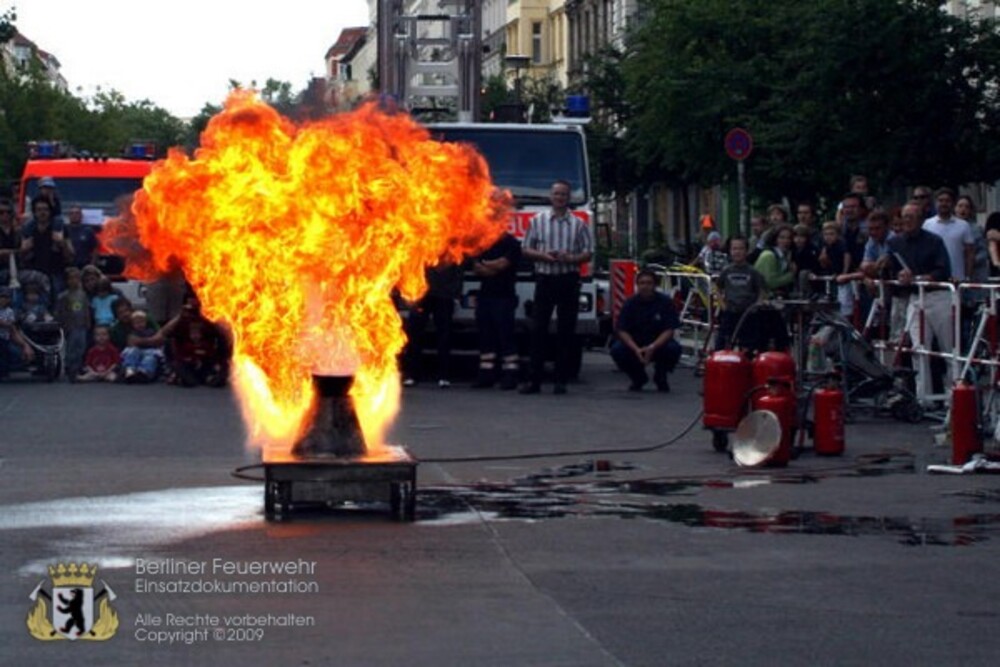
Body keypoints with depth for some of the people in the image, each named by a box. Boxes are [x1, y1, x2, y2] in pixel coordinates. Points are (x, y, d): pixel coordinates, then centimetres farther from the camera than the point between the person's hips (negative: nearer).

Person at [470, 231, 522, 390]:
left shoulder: (511, 244, -2)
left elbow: (501, 264, -12)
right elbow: (476, 268, 11)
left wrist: (485, 264, 5)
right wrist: (489, 269, -7)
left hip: (504, 297, -6)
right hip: (485, 295, 6)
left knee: (505, 336, -8)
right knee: (485, 337, 5)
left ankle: (510, 375, -8)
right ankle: (486, 374, 7)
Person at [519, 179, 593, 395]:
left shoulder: (579, 224, 7)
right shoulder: (537, 221, 8)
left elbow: (588, 253, 5)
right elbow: (525, 249, 8)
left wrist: (569, 258, -13)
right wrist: (543, 256, -9)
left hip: (568, 280, 0)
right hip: (544, 278, 0)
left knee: (566, 331, 1)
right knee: (538, 329, -4)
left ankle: (561, 380, 6)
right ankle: (534, 379, -2)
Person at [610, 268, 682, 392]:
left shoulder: (665, 302, -12)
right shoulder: (630, 303, -9)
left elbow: (669, 330, -16)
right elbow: (621, 330, -13)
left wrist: (652, 347, -32)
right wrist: (636, 349, -30)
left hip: (658, 344, -1)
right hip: (635, 345, 1)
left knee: (674, 348, -32)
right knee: (617, 349, -27)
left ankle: (660, 377, 1)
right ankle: (638, 378, 2)